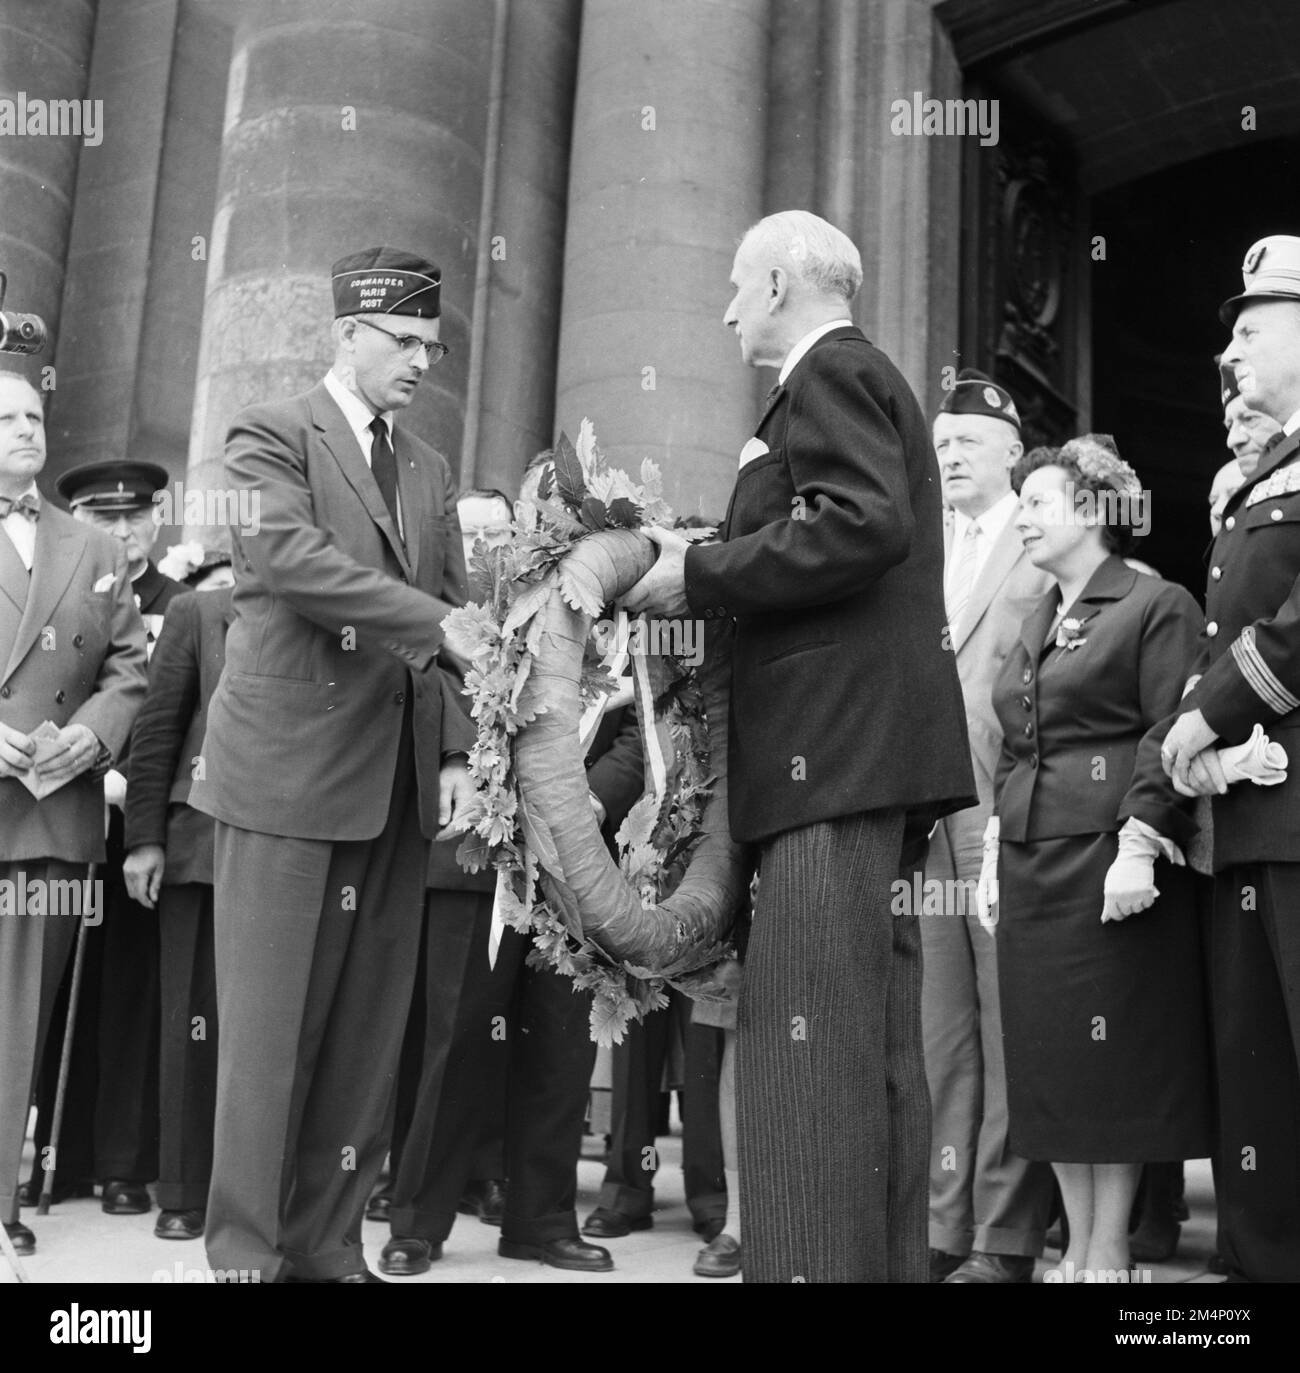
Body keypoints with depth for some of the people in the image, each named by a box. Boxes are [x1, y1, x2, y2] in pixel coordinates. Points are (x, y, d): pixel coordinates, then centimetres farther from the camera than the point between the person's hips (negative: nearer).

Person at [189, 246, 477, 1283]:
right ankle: (244, 1252, 8)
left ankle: (327, 1246, 17)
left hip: (398, 784, 6)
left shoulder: (430, 469, 20)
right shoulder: (272, 434, 1)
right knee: (270, 1029, -2)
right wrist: (441, 624, -22)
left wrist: (456, 752, 4)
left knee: (367, 1034, 7)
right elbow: (286, 554, -17)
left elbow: (451, 614, 16)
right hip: (291, 769, -6)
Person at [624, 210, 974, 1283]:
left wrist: (699, 576, -12)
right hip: (871, 749, 11)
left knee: (808, 1037, -14)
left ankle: (818, 1261, -14)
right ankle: (886, 1260, 17)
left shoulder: (830, 370, -2)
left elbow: (865, 524, -19)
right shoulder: (863, 379, 28)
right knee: (875, 1039, 11)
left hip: (840, 745, -11)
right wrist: (702, 572, 16)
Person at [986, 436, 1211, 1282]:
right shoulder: (1036, 624, 19)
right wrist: (997, 847, 13)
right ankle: (1077, 1244, 17)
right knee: (1050, 1057, 7)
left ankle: (1111, 1250, 9)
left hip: (1109, 857, -7)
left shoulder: (1157, 606, -3)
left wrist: (1139, 847, -19)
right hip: (1031, 862, 7)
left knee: (1117, 1055, -1)